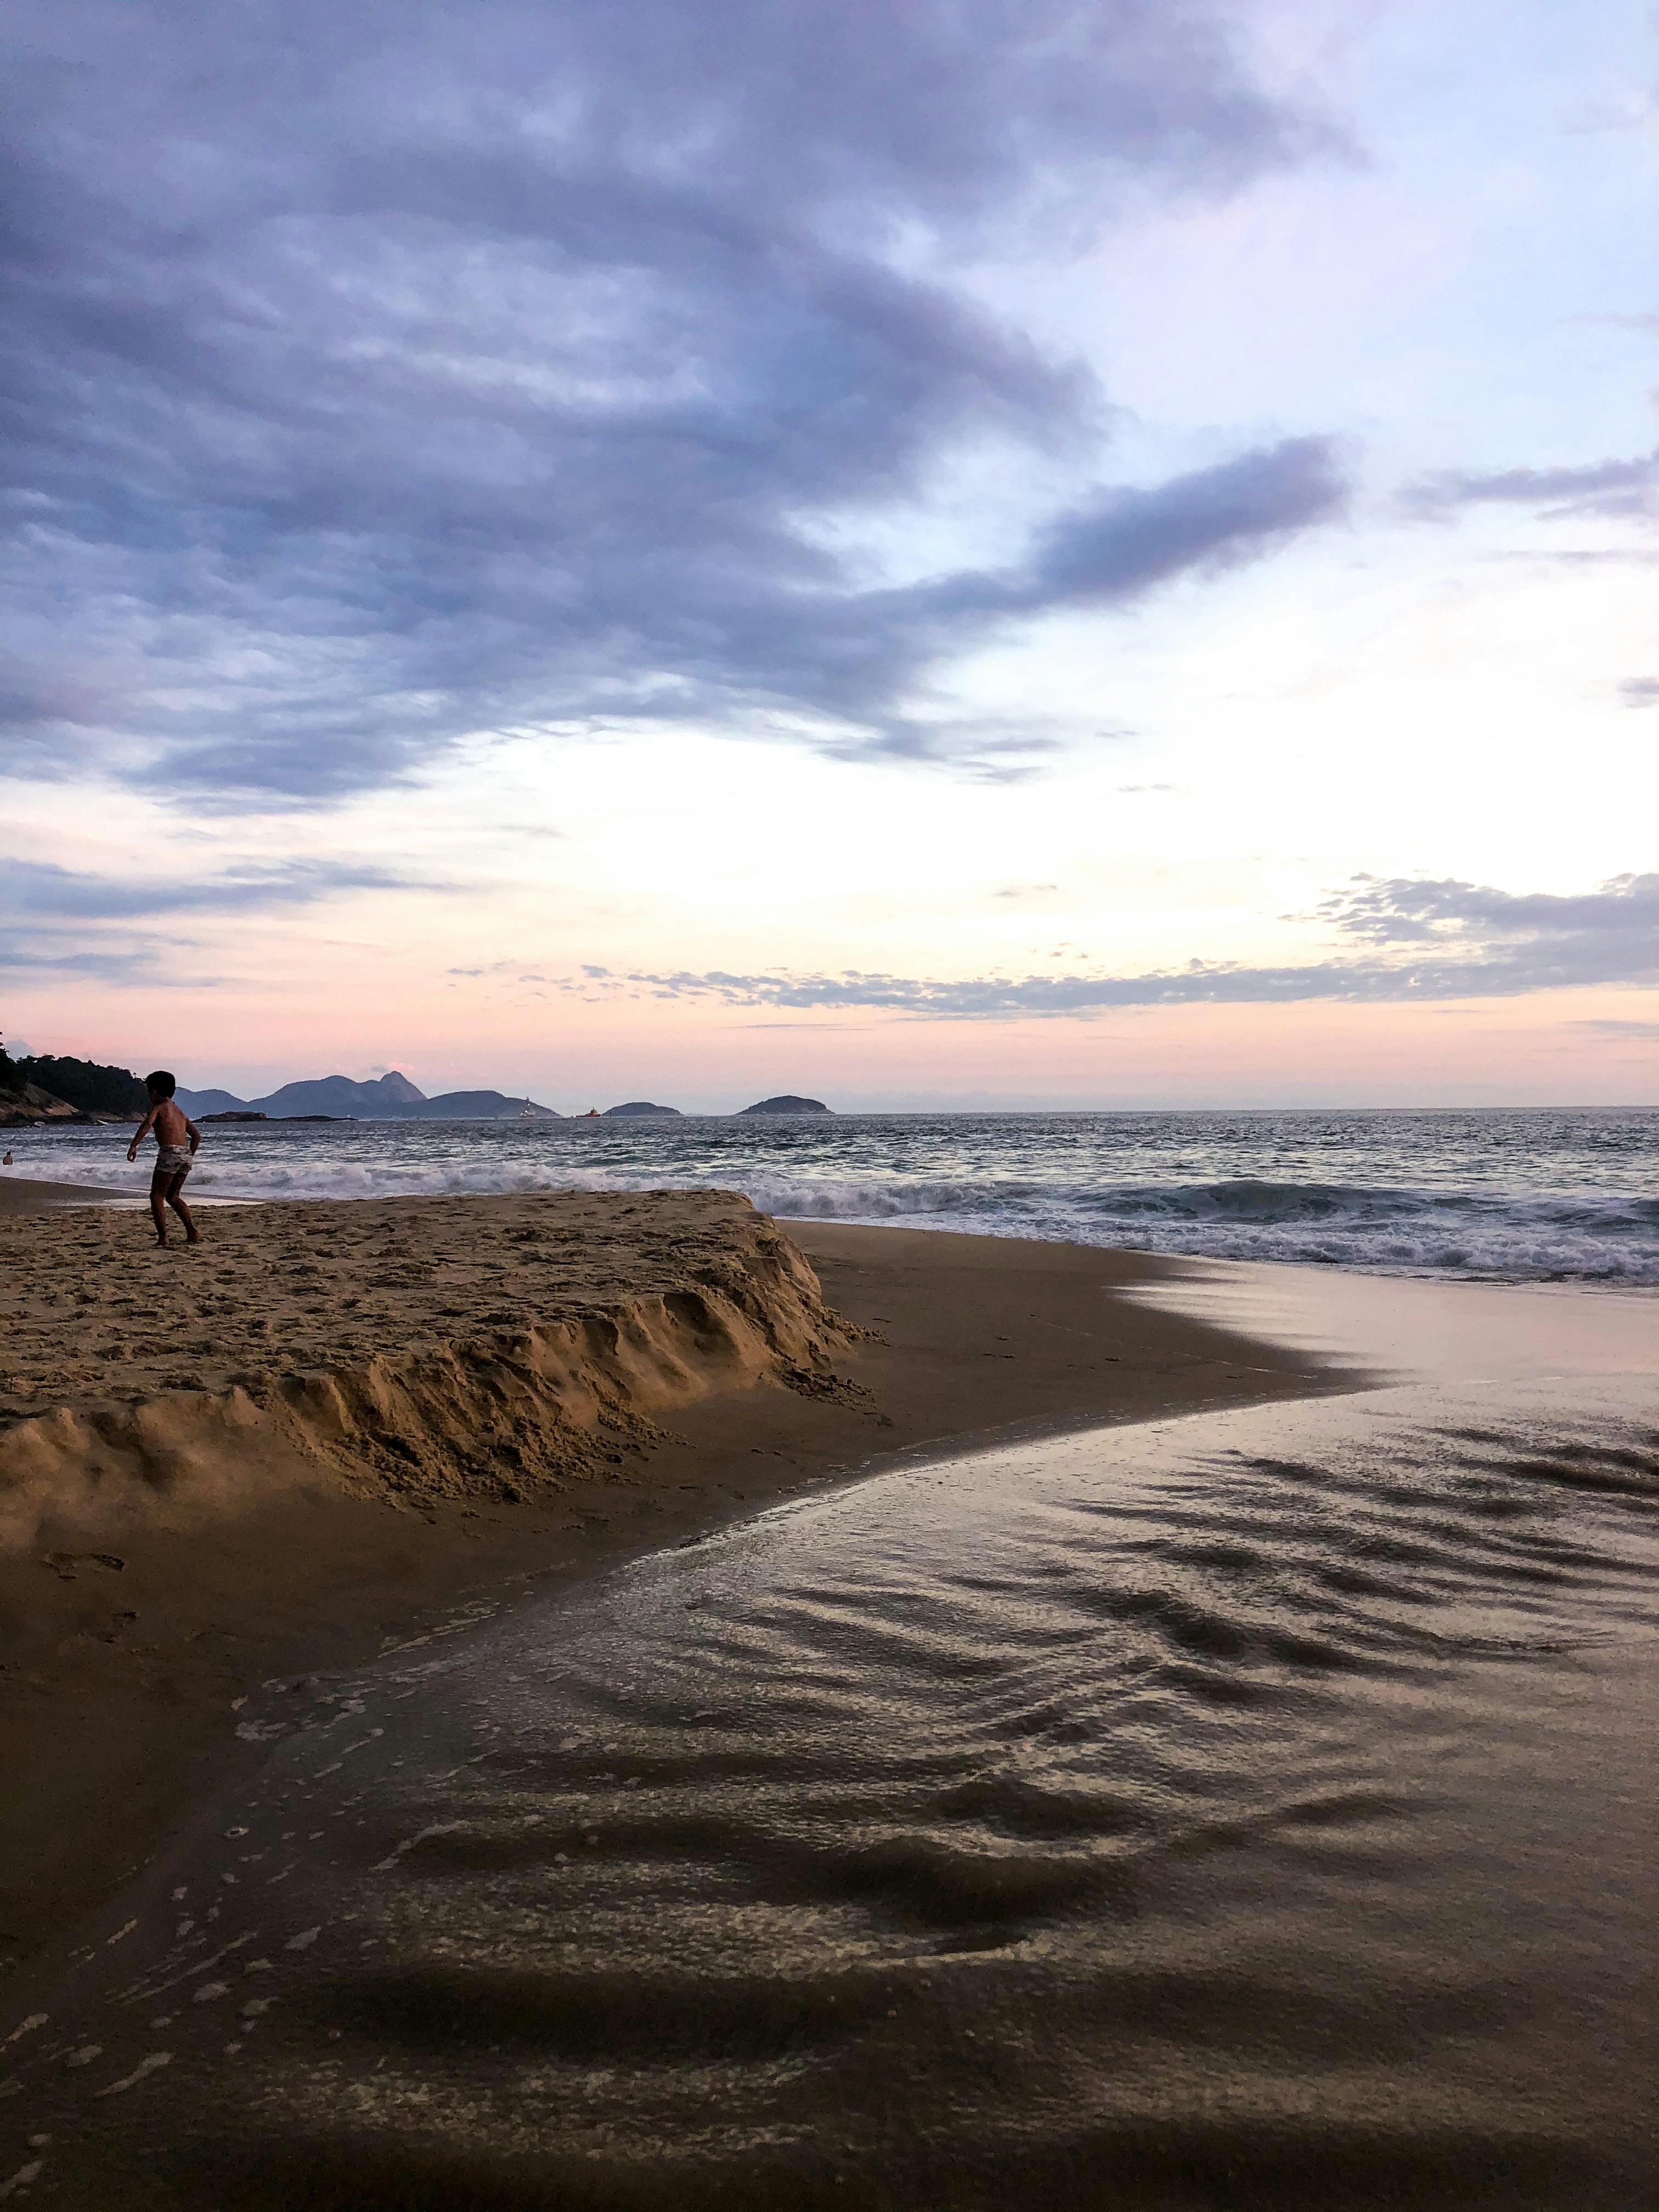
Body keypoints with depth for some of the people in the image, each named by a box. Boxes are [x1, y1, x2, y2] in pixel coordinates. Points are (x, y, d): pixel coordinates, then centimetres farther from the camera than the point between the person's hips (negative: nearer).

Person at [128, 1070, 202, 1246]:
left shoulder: (158, 1108, 3)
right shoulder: (180, 1111, 25)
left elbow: (147, 1124, -18)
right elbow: (197, 1135, 25)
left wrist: (133, 1146, -23)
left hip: (169, 1153, -7)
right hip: (186, 1156, 7)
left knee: (157, 1196, 2)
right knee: (172, 1196, 19)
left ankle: (162, 1237, -7)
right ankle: (192, 1230, 5)